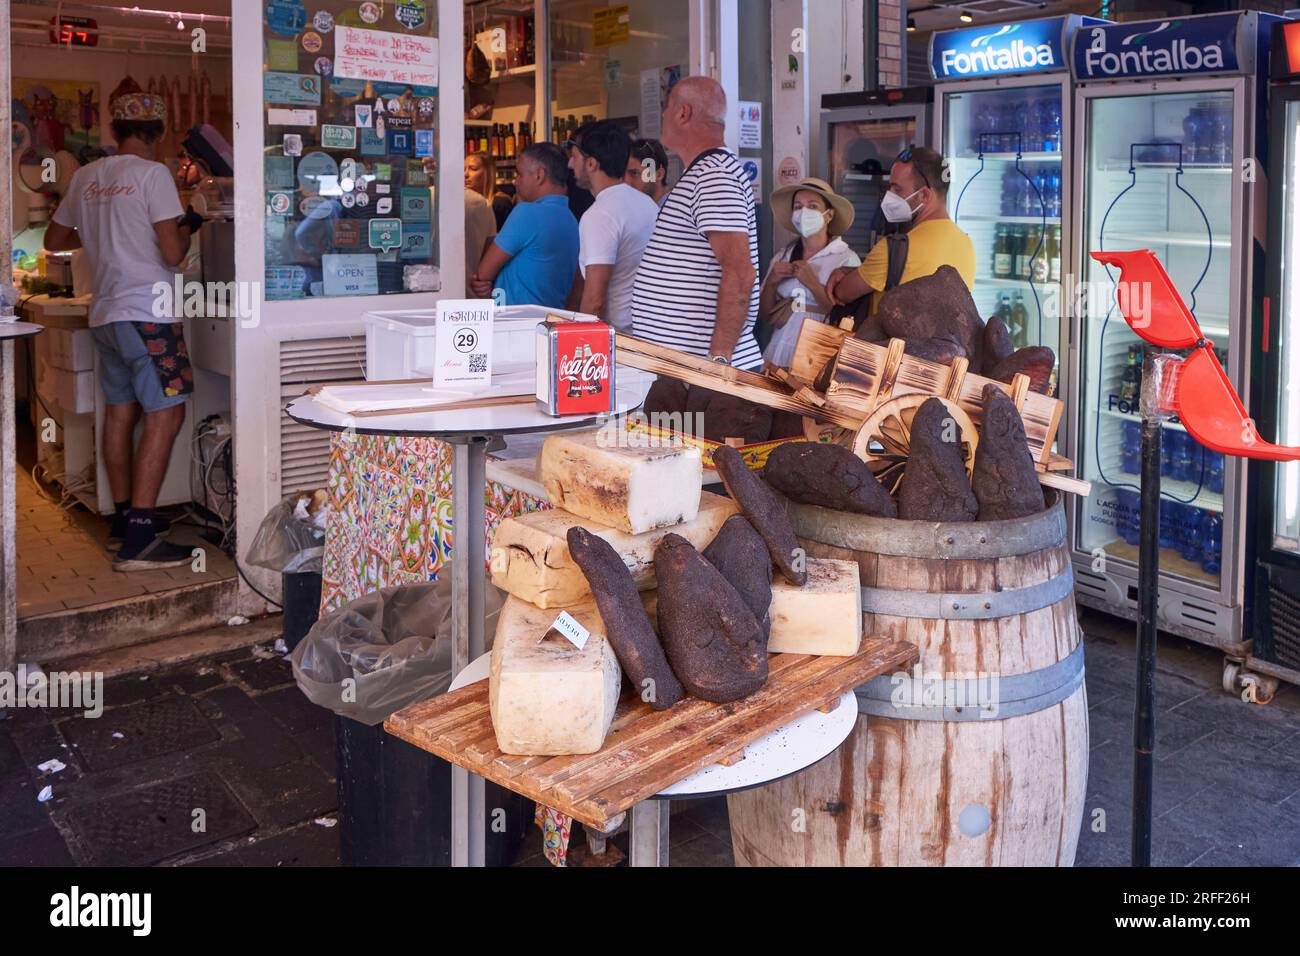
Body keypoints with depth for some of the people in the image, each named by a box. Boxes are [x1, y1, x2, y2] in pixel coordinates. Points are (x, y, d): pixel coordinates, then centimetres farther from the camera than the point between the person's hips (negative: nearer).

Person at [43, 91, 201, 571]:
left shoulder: (86, 177, 11)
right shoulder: (153, 174, -10)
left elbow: (54, 239, 21)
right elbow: (172, 253, -14)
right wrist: (186, 231, 6)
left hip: (105, 313, 8)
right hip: (147, 314, -8)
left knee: (120, 412, 15)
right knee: (165, 415, -9)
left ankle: (124, 516, 24)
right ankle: (139, 539, -14)